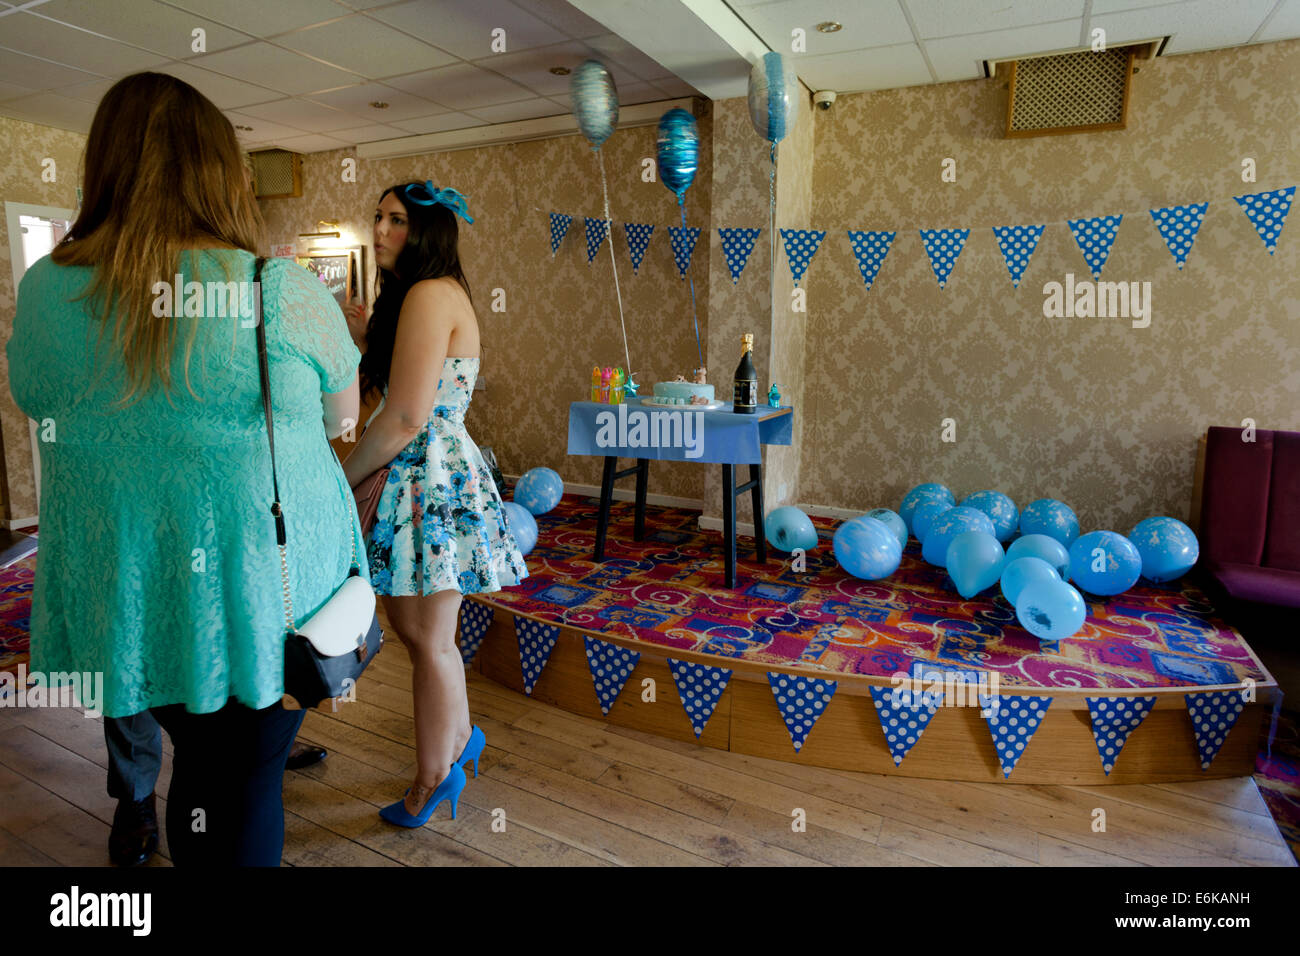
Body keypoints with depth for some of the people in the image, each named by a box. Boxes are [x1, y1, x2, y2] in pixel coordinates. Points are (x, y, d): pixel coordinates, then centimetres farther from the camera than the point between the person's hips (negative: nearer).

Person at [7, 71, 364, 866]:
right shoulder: (287, 291, -15)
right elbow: (343, 415, 0)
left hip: (120, 599, 4)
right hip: (266, 592, -4)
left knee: (198, 761, 24)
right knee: (255, 776, 14)